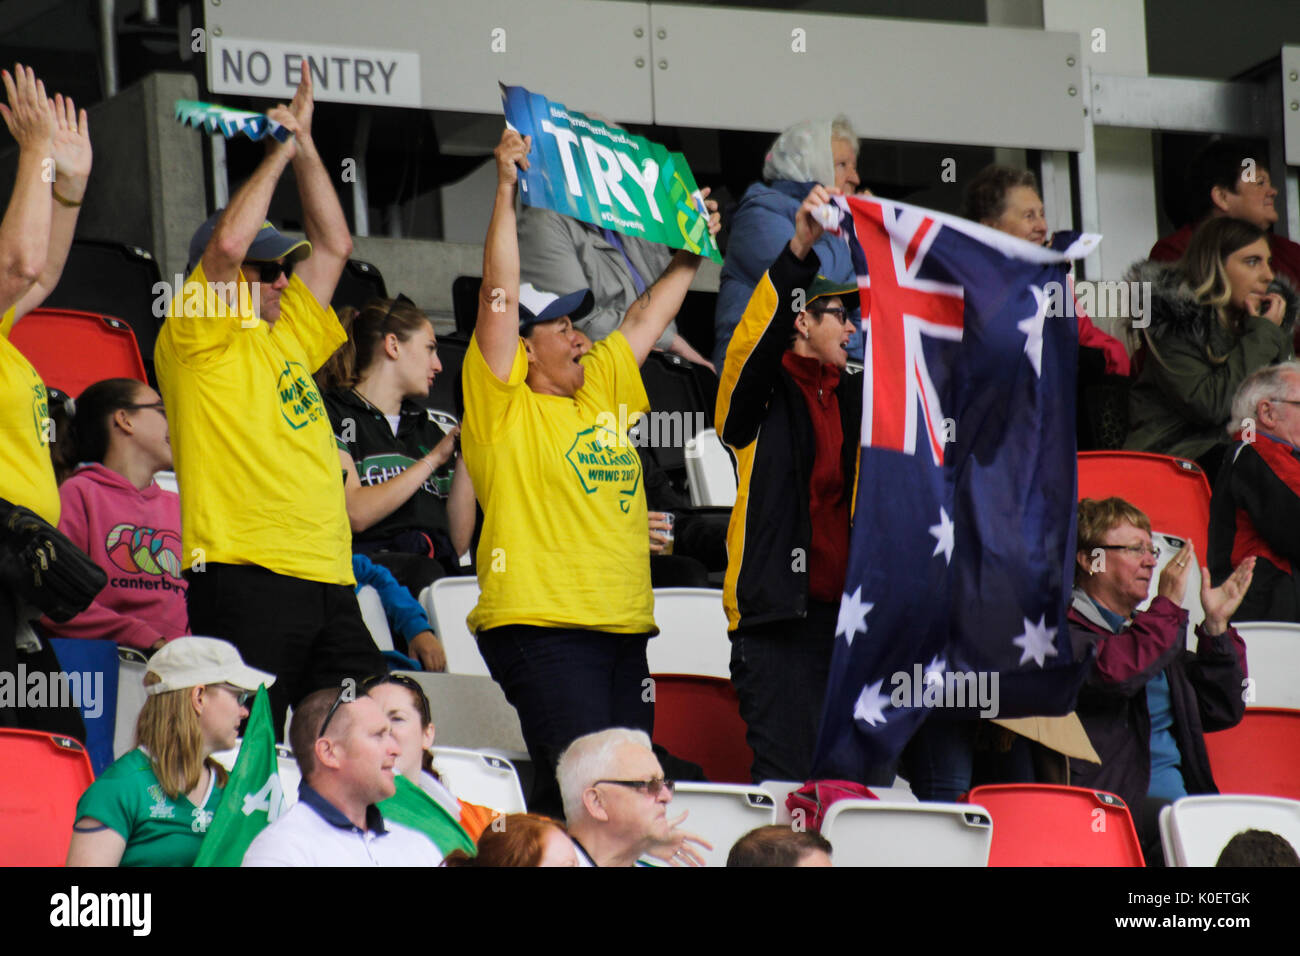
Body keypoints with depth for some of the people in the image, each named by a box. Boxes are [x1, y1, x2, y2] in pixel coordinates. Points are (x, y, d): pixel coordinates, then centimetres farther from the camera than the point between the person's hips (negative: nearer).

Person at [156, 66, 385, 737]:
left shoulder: (286, 340, 23)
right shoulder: (198, 340, 2)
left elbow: (333, 245, 29)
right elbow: (228, 241, -13)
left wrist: (305, 146, 23)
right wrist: (278, 152, -2)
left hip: (329, 581, 8)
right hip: (245, 576, -8)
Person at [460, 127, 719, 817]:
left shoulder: (601, 390, 18)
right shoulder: (503, 407, -2)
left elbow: (645, 317, 30)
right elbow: (499, 297, -10)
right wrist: (505, 190, -13)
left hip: (623, 629, 8)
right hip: (542, 625, -8)